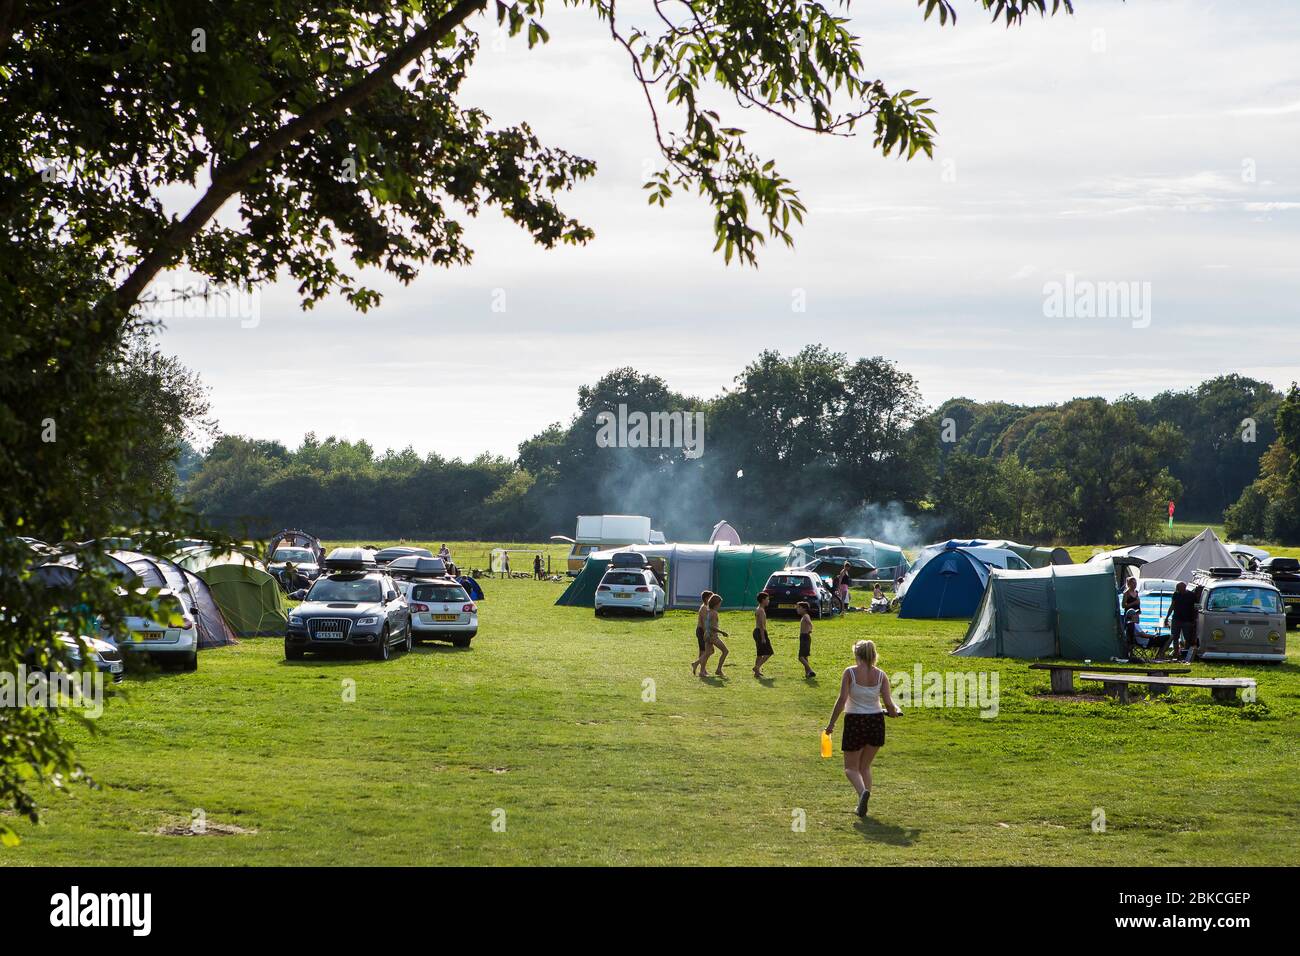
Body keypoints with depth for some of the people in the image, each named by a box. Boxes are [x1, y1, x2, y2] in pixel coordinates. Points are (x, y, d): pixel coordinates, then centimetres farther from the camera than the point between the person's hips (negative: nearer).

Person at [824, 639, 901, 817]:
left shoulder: (850, 672, -8)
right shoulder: (880, 675, -1)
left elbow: (842, 699, -15)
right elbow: (888, 703, -6)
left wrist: (831, 723, -8)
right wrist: (894, 712, 17)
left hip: (855, 722, -3)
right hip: (876, 722, 3)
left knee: (851, 767, 10)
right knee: (865, 766, 21)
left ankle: (863, 792, -20)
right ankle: (863, 803, 12)